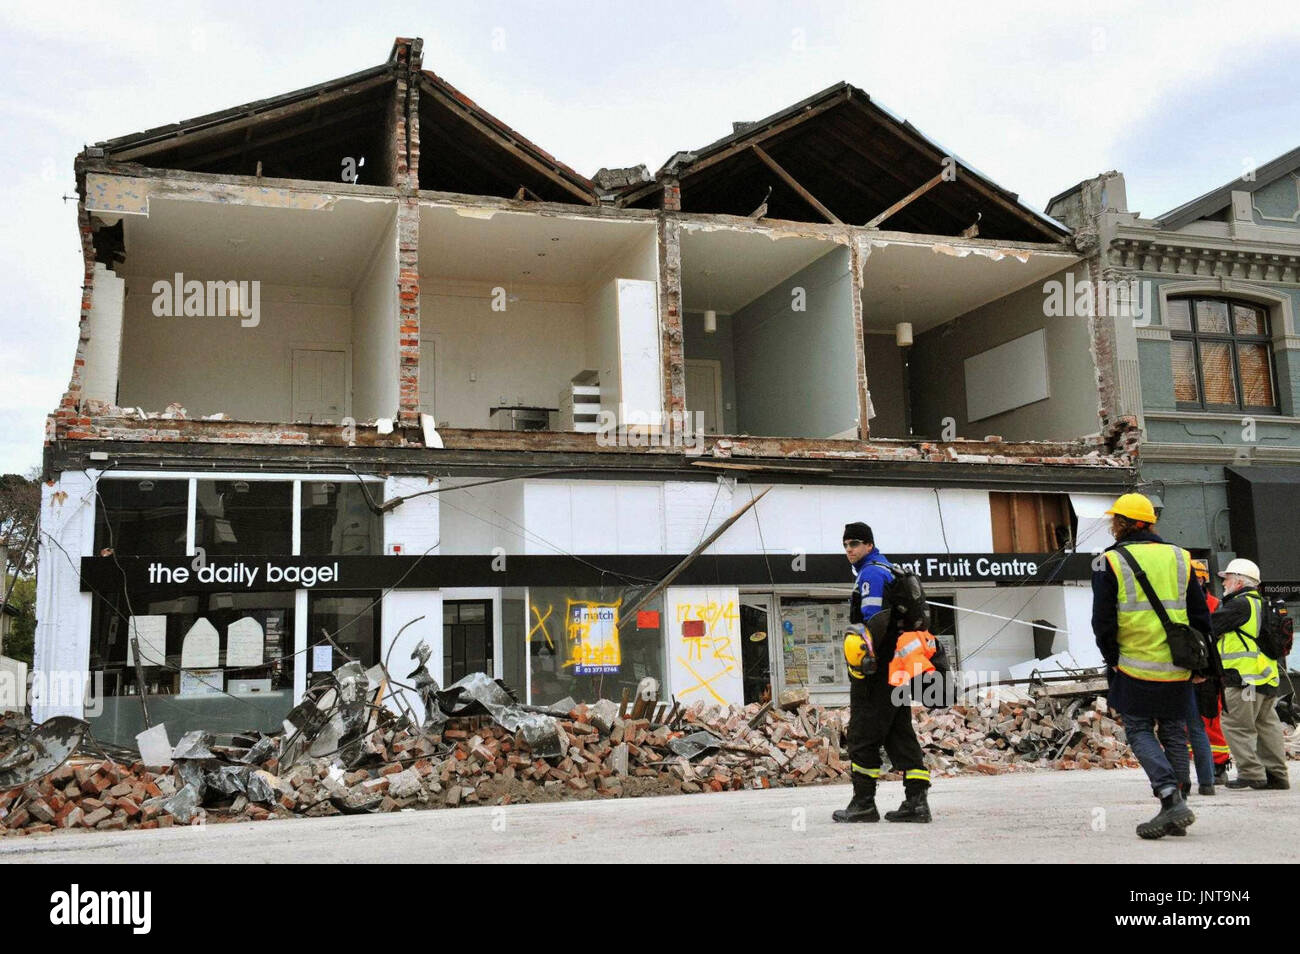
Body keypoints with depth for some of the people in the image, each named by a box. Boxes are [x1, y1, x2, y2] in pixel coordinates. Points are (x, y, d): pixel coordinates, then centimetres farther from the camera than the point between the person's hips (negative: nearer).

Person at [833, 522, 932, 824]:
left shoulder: (871, 573, -11)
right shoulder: (890, 570, 21)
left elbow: (872, 621, -20)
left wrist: (861, 666, -20)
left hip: (878, 671, -10)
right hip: (898, 668, 10)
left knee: (863, 735, -4)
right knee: (900, 733, 9)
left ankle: (863, 804, -2)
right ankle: (916, 801, 5)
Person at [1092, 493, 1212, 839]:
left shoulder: (1111, 563, -5)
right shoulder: (1179, 558, 8)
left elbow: (1103, 622, -8)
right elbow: (1200, 615, 9)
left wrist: (1112, 659, 6)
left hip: (1136, 667, -4)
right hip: (1178, 668, 4)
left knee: (1139, 732, 4)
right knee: (1173, 733, 13)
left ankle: (1172, 799, -13)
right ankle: (1173, 813, 16)